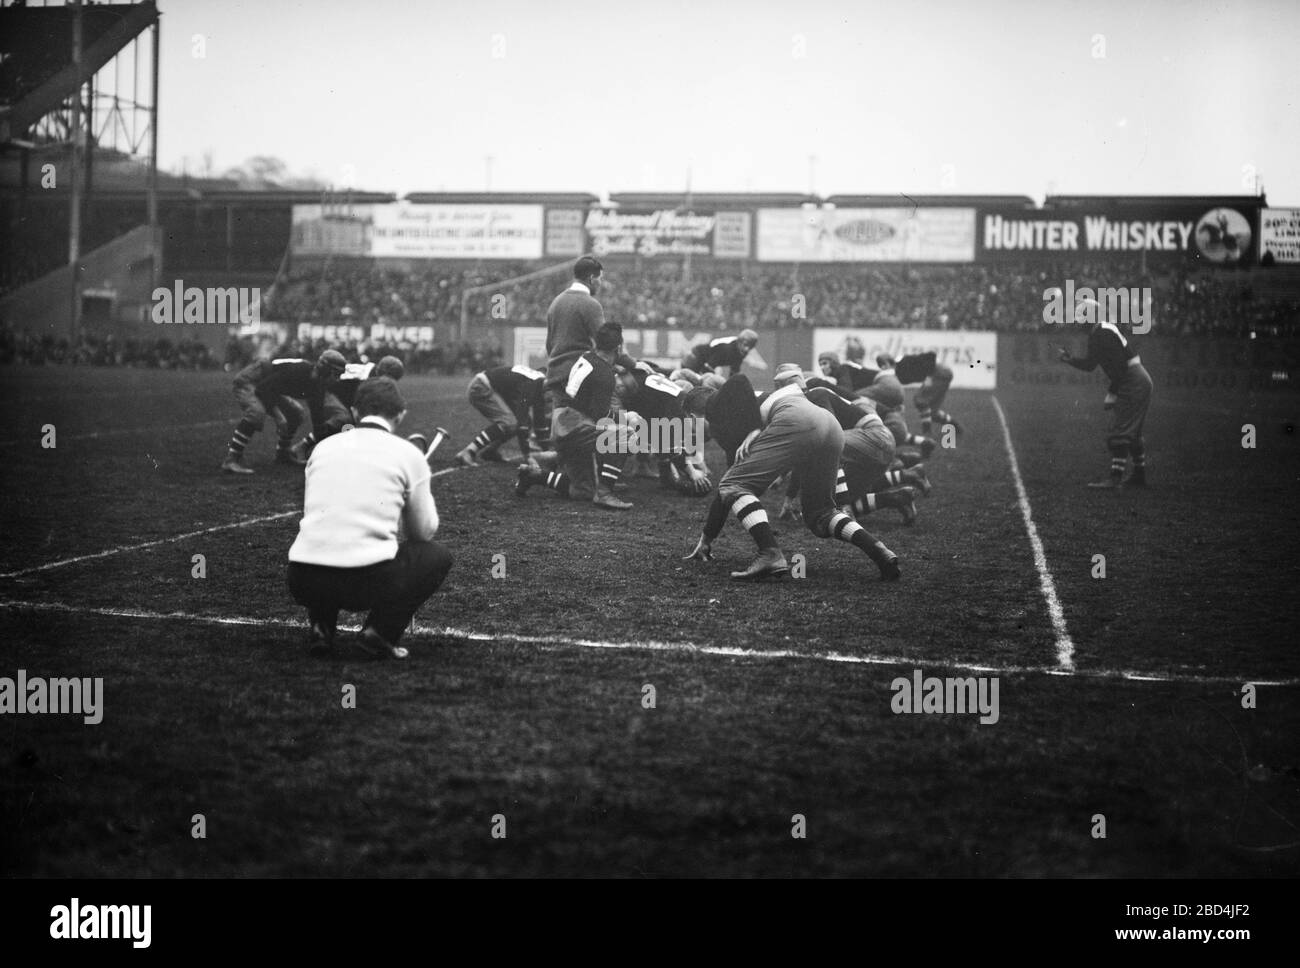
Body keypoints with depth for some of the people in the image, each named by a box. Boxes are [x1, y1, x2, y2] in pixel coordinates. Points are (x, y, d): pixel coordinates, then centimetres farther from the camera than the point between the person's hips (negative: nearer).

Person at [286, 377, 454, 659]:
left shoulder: (323, 446, 16)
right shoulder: (408, 453, 6)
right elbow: (425, 530, 13)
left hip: (303, 582, 4)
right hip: (366, 582, -4)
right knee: (437, 556, 22)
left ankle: (320, 627, 13)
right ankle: (380, 631, 3)